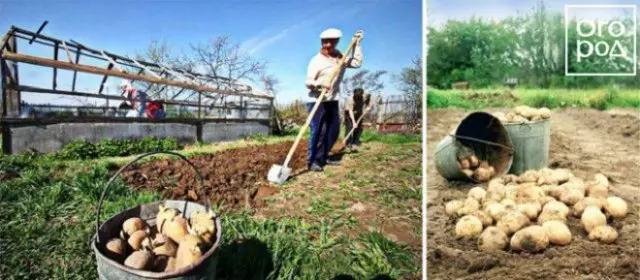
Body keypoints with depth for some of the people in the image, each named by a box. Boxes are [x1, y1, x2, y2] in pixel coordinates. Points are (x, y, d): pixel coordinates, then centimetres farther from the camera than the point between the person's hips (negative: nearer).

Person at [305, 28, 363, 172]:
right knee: (318, 131, -12)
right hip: (317, 101, -7)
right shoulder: (317, 60, -10)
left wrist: (356, 44, 2)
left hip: (332, 101, 7)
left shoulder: (340, 58, 9)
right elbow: (308, 82, -13)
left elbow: (357, 63, 3)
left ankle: (323, 157, 23)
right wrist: (319, 84, -34)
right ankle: (313, 161, -3)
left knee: (333, 130, 10)